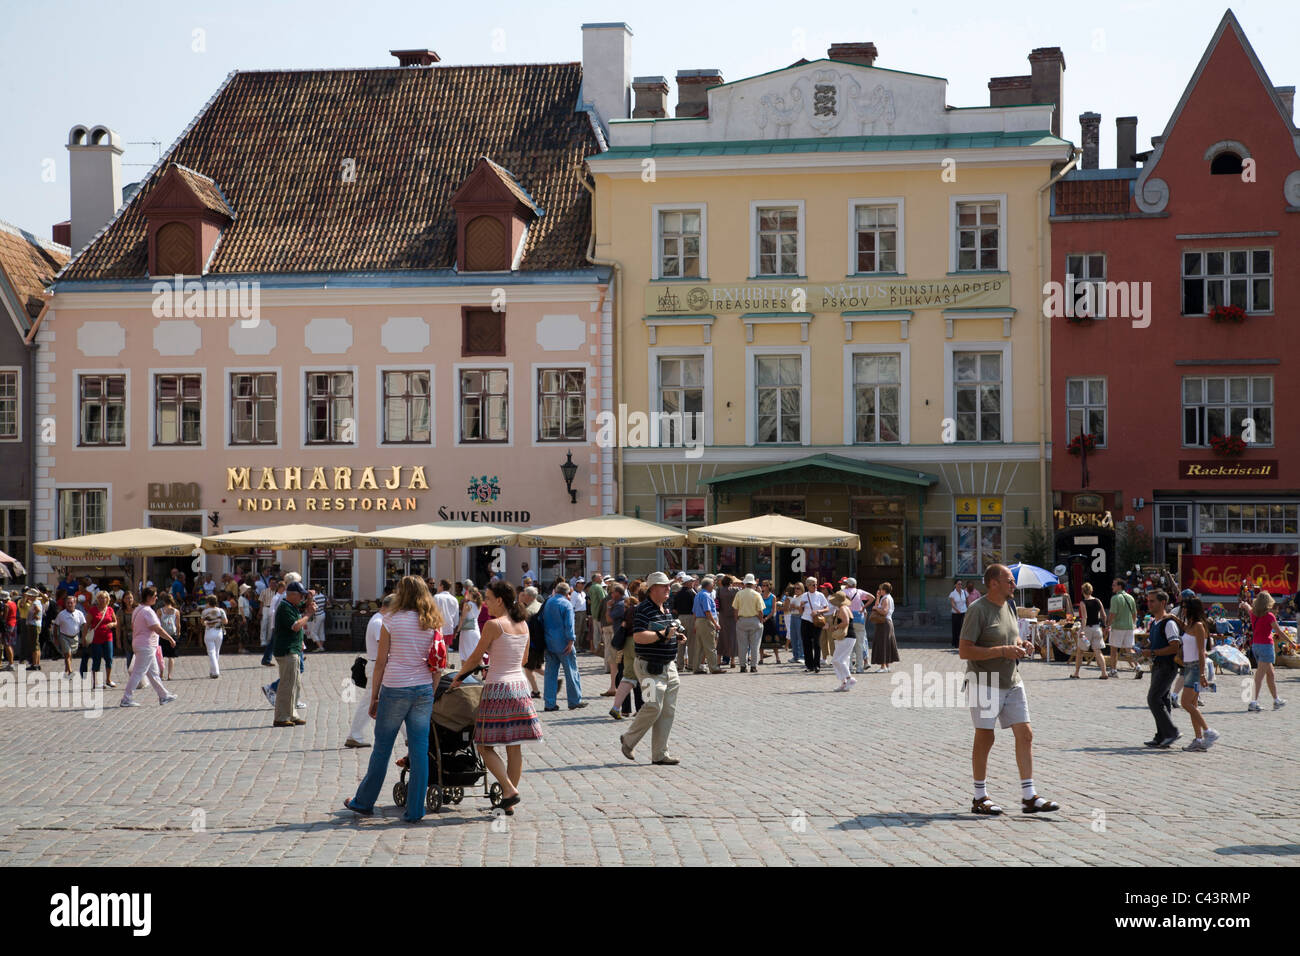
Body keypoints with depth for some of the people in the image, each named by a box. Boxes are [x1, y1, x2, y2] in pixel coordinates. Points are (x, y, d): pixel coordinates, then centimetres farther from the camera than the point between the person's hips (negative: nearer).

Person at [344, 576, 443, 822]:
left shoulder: (391, 621, -4)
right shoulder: (433, 624, 5)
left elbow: (380, 662, -3)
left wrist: (374, 696, 5)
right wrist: (432, 695, 13)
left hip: (395, 690, -3)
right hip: (423, 690, 3)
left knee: (382, 748, 9)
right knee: (420, 750, 4)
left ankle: (364, 802, 23)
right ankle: (415, 811, 5)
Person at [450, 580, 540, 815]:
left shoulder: (493, 625, -12)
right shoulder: (523, 624, 8)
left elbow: (475, 658, -5)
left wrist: (457, 677, 12)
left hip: (497, 689, -7)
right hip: (519, 685, 7)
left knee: (485, 746, 2)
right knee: (514, 747, 8)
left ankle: (509, 789, -12)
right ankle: (509, 803, 11)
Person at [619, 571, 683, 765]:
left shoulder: (666, 609, 17)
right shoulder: (643, 609, -12)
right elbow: (638, 637, -24)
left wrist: (675, 635, 10)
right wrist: (663, 634, -22)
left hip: (669, 666, 9)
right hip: (650, 667, -9)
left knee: (668, 710, 5)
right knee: (653, 707, -14)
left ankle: (660, 754, 9)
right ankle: (628, 741, 8)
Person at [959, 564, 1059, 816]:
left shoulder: (1008, 606, 11)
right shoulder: (977, 610, -14)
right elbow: (964, 651, -20)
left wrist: (1022, 646, 3)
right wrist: (1002, 651, -23)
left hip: (1012, 683, 7)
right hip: (984, 684, -7)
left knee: (1025, 734, 0)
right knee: (984, 739, 1)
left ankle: (1029, 797, 3)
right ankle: (980, 799, 12)